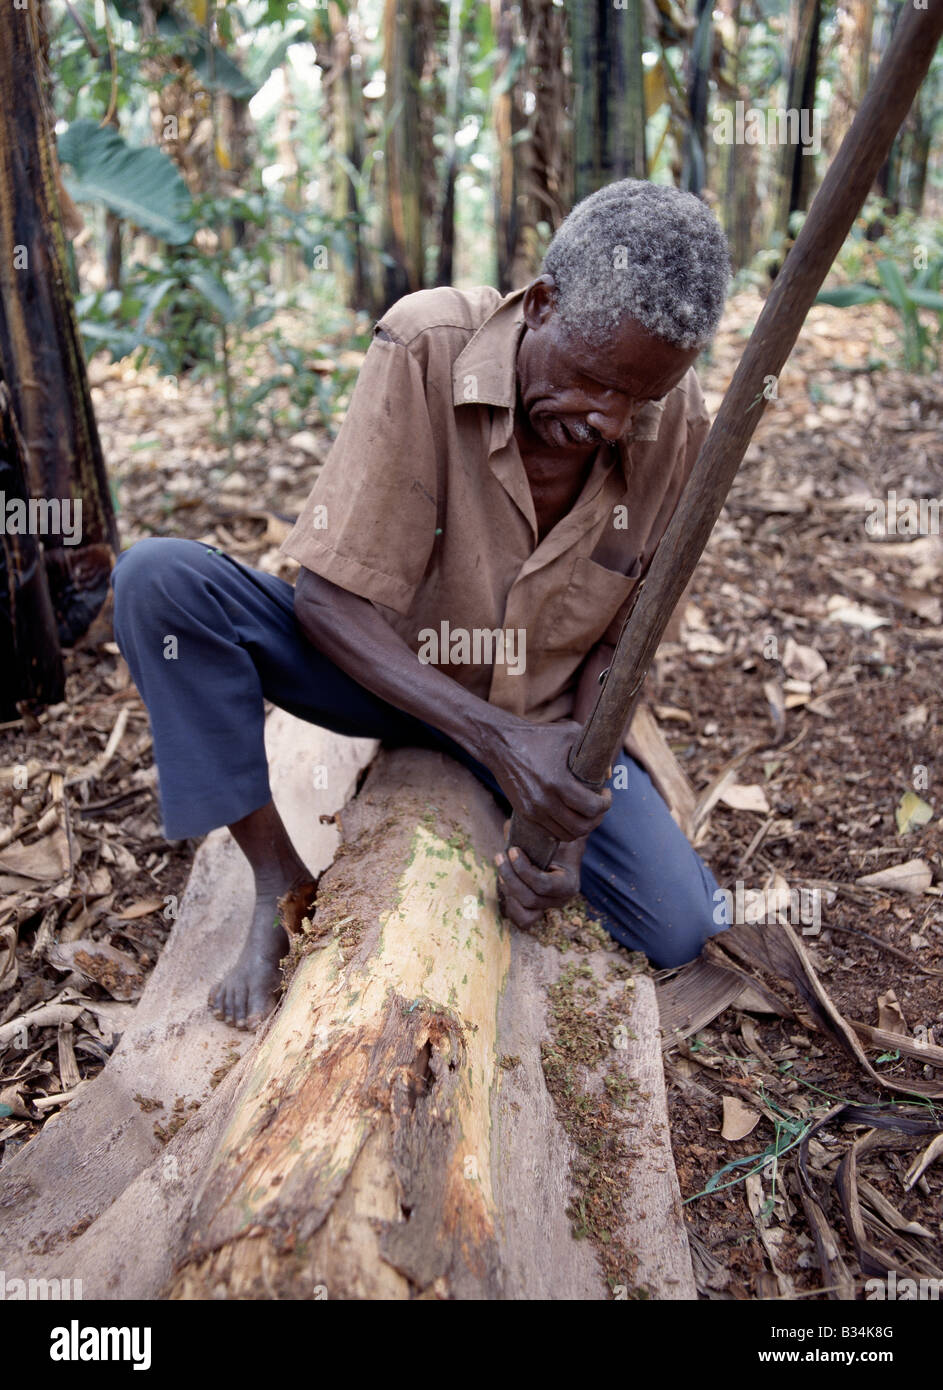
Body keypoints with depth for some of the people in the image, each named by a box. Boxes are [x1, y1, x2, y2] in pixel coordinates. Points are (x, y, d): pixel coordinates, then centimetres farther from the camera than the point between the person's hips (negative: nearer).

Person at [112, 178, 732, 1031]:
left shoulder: (676, 427, -16)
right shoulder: (426, 348, -25)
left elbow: (614, 644, -8)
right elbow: (330, 597, -25)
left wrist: (570, 828, -20)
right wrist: (496, 737, -37)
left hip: (543, 712, 2)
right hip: (381, 669, -1)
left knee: (681, 932, -11)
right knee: (159, 580, -27)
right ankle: (279, 881, -12)